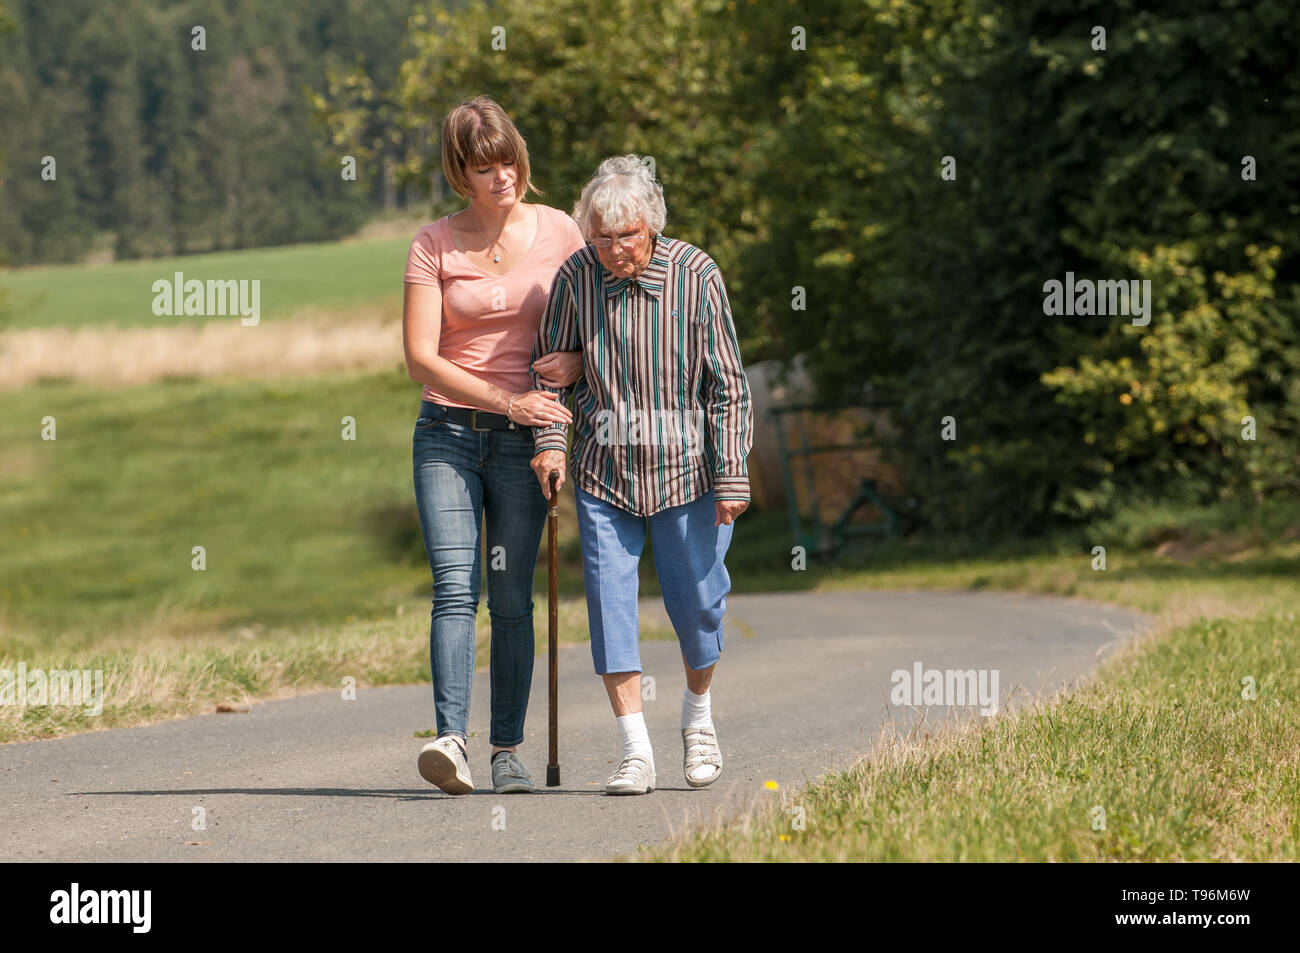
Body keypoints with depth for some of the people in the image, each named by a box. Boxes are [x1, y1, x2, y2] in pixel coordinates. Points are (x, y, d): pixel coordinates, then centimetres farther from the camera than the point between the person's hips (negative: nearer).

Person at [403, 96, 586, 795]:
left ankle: (508, 750, 5)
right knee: (455, 587, -14)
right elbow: (420, 358, -5)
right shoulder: (434, 245, 0)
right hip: (447, 431, -1)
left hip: (524, 442, 1)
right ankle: (451, 739, -23)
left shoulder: (557, 231, 4)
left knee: (513, 599, 0)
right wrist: (506, 401, -15)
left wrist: (574, 363, -13)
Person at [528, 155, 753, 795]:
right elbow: (550, 364, 8)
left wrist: (732, 478, -8)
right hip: (603, 467, 2)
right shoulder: (575, 277, -5)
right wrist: (551, 439, -6)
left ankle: (698, 718, 32)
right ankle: (636, 753, -3)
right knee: (609, 599, -6)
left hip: (685, 464, -2)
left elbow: (726, 385, -6)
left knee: (696, 600, 5)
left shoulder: (696, 275, -10)